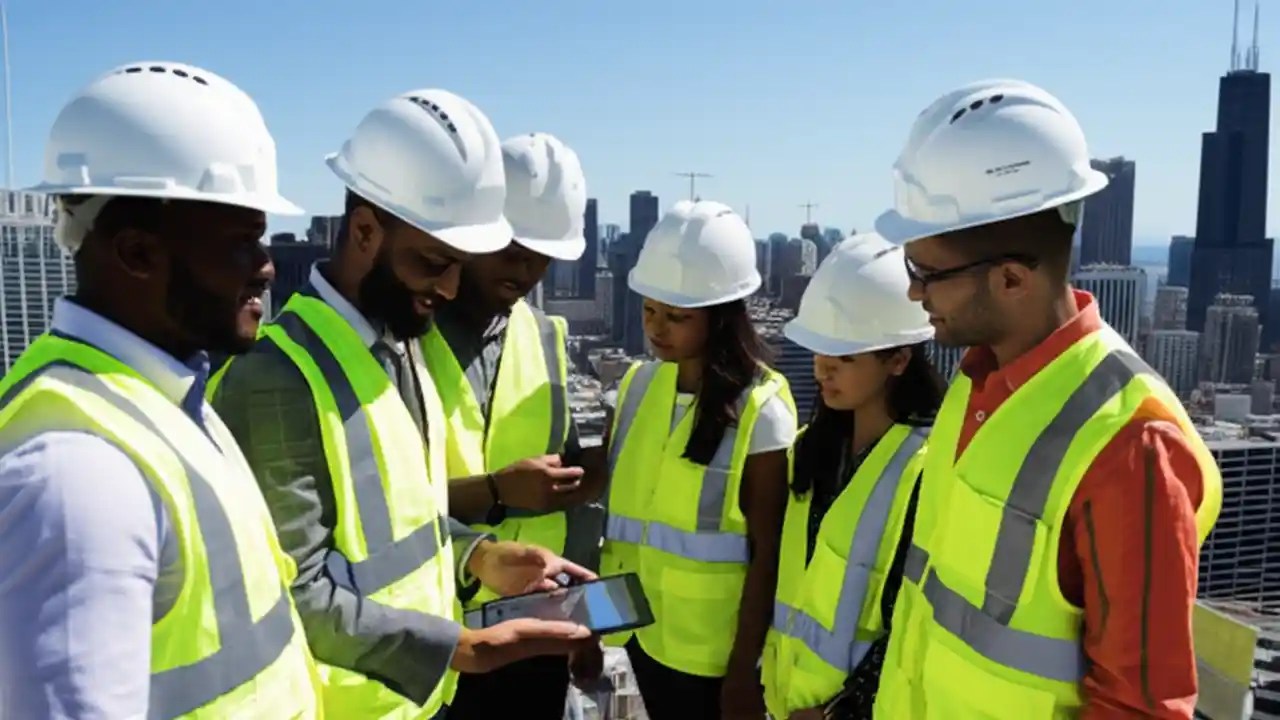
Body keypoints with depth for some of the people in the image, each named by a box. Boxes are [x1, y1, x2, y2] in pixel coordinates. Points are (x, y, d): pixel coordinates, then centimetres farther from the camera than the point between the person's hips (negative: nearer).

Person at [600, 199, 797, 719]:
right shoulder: (638, 384, 0)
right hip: (644, 630, 5)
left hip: (714, 649, -5)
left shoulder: (759, 409, -15)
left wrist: (743, 667, -11)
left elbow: (766, 556, -13)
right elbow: (617, 504, 6)